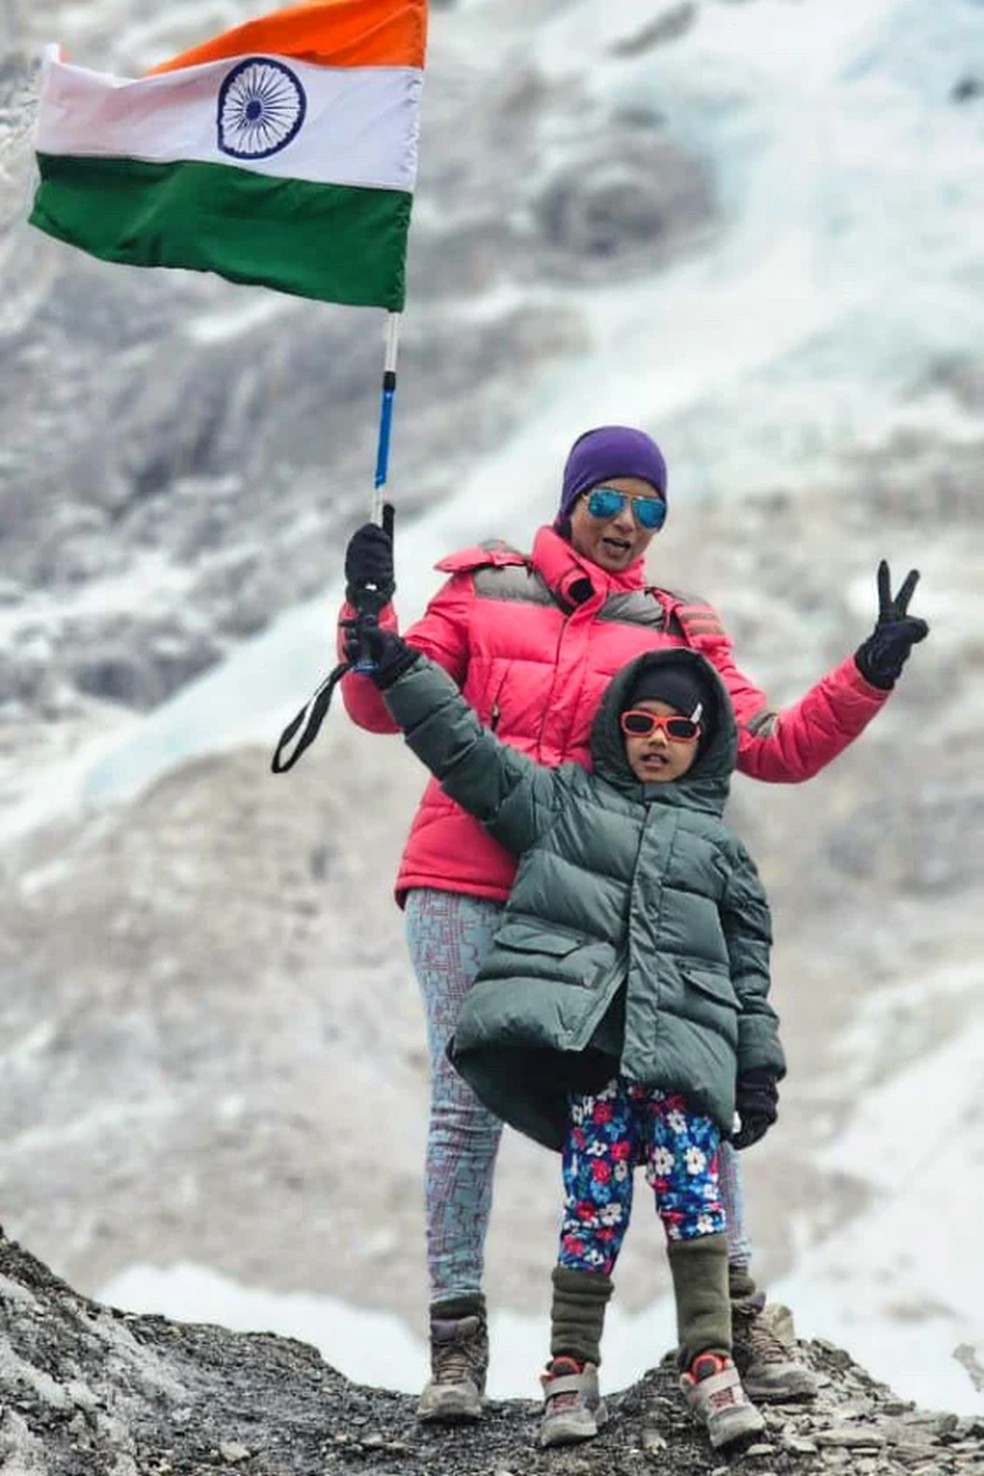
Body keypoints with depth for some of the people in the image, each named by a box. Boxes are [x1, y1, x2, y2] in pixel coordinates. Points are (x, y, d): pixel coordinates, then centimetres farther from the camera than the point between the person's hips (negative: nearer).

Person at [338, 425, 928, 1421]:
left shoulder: (673, 632, 13)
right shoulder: (483, 591, 12)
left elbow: (775, 749, 6)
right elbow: (383, 707, 10)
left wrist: (868, 675, -5)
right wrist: (369, 615, -7)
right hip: (464, 883, -1)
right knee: (466, 1105, -3)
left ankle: (738, 1319, 4)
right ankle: (457, 1344, 3)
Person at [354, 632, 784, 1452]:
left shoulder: (720, 847, 22)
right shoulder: (561, 798, 20)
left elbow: (749, 966, 19)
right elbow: (469, 752, 14)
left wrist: (760, 1068, 10)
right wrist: (399, 667, 4)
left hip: (682, 1039, 1)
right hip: (582, 1036, -1)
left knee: (690, 1183, -16)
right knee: (597, 1192, -12)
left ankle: (711, 1364, -15)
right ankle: (572, 1370, -6)